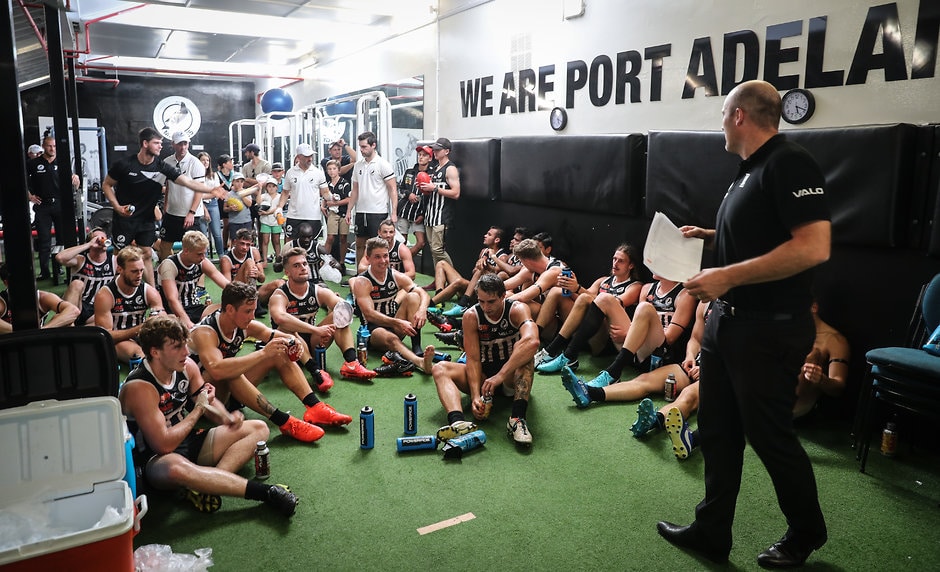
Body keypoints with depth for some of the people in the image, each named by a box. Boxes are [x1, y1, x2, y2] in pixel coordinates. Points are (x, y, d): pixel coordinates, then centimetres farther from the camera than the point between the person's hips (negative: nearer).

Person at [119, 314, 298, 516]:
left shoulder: (187, 366, -2)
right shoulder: (139, 388, -23)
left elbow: (209, 403, 10)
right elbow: (164, 444, -26)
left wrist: (227, 418, -13)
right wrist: (199, 408, -16)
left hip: (191, 442, 8)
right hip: (156, 459, -8)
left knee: (258, 428, -1)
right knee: (176, 468, -44)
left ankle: (207, 484, -26)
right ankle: (266, 492, -39)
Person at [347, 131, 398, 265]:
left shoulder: (383, 165, -7)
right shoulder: (358, 165, 12)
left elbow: (393, 189, -9)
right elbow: (355, 190, 17)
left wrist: (394, 213, -15)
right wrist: (349, 210, 11)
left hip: (378, 212, -6)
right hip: (360, 212, 6)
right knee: (359, 244, 12)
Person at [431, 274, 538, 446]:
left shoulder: (517, 310, -17)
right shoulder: (471, 316, -10)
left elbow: (532, 341, -38)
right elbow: (473, 359, -15)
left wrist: (500, 375, -45)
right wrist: (475, 395, -30)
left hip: (512, 376, -2)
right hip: (484, 374, 3)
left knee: (525, 354, -34)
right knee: (440, 369, -21)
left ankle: (517, 418, -46)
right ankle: (457, 421, -48)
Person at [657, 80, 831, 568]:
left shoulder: (789, 163, -16)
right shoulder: (750, 170, 14)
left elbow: (813, 246, -27)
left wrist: (726, 276, -27)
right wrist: (710, 236, 15)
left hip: (769, 330, -9)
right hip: (728, 322, 10)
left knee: (768, 434, 6)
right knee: (718, 431, 14)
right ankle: (711, 532, 27)